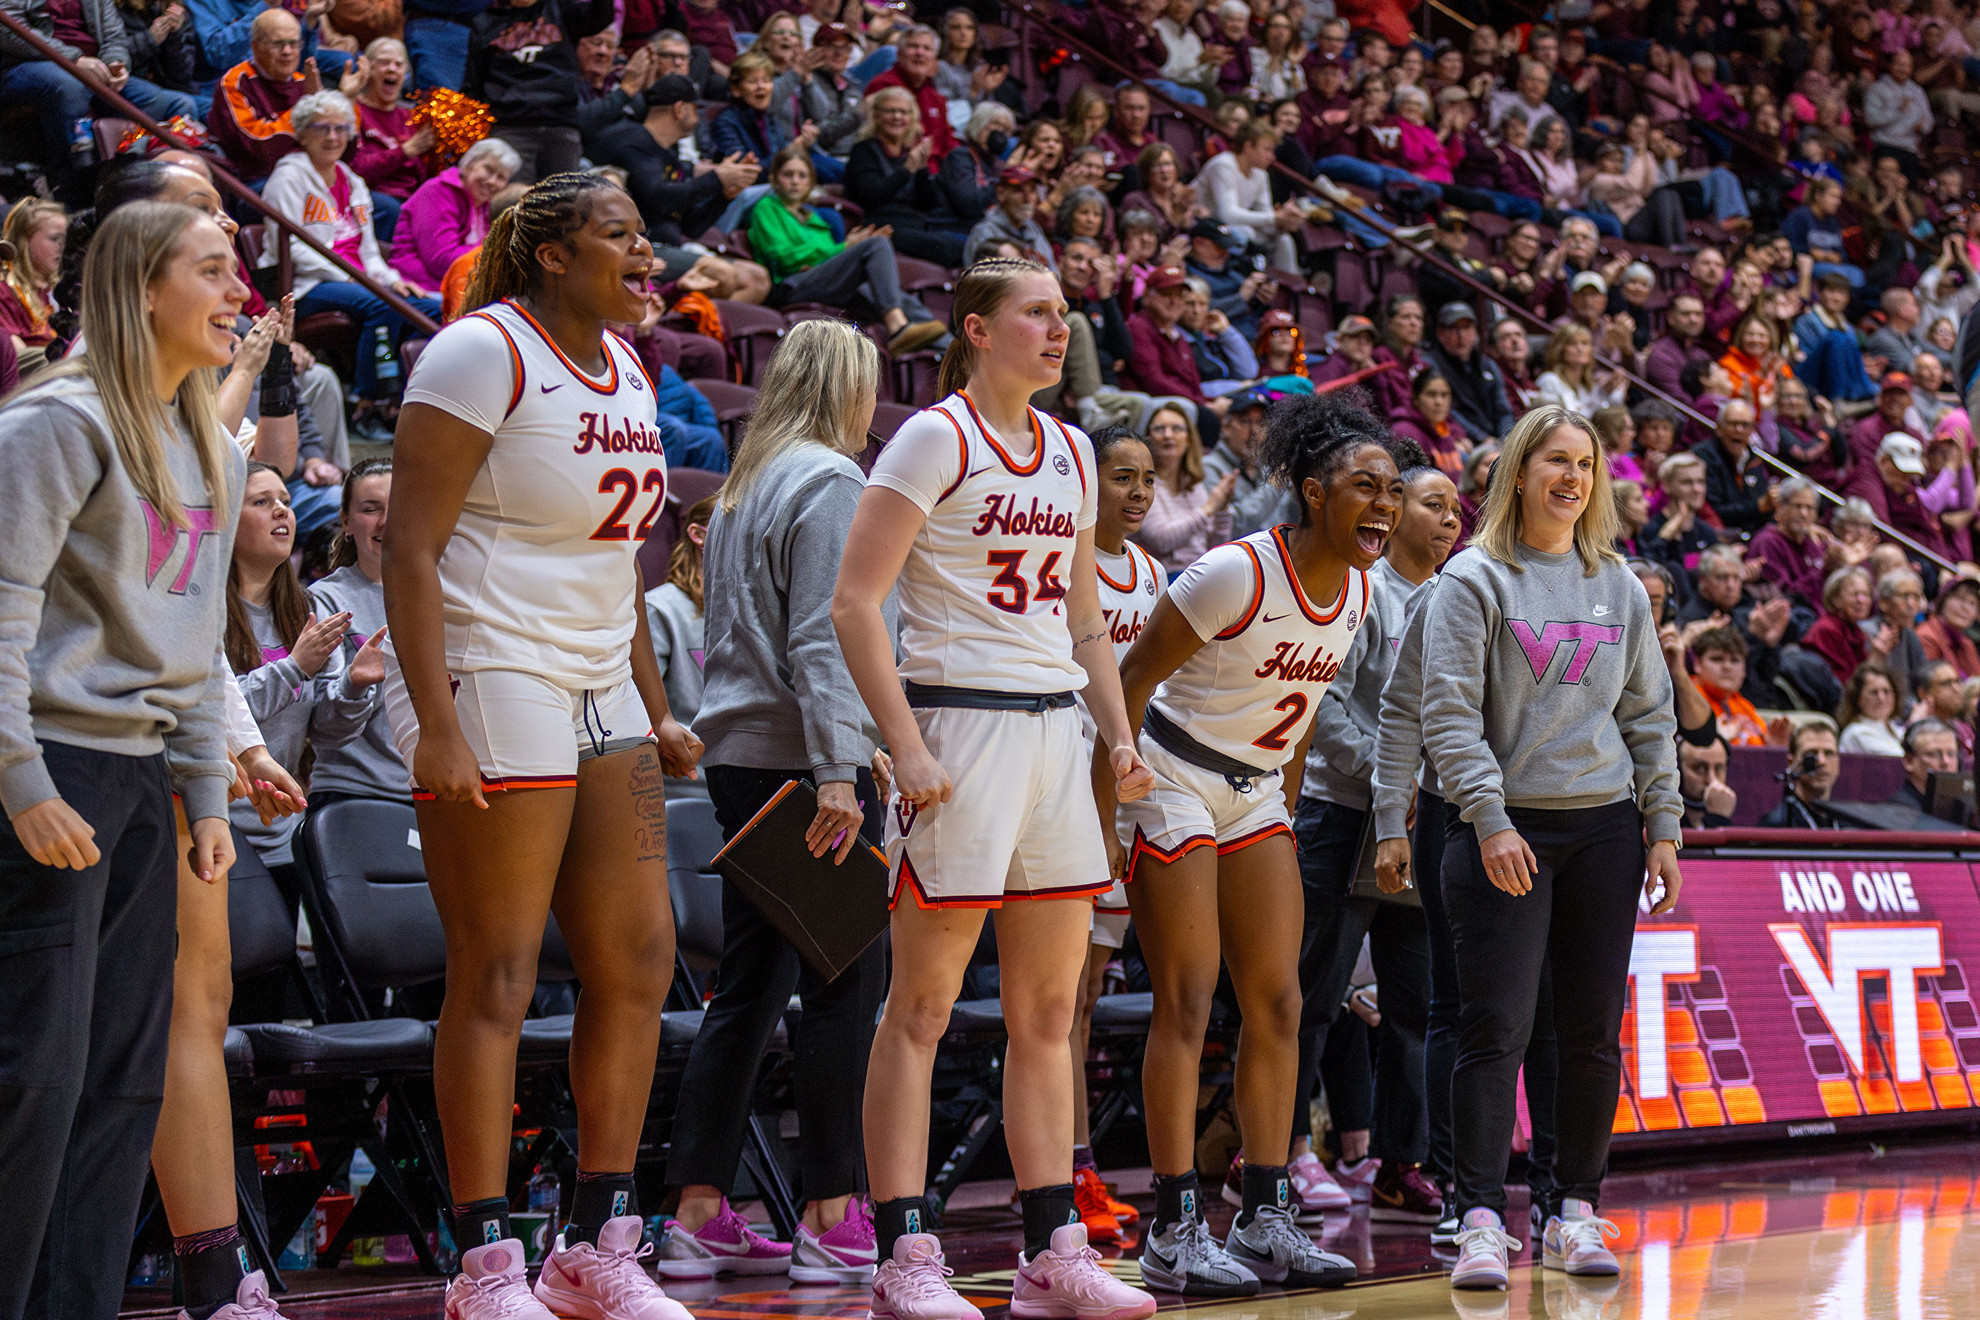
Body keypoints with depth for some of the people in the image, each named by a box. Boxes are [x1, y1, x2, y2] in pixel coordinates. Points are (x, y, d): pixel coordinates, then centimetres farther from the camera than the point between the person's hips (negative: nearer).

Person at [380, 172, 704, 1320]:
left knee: (638, 962, 6)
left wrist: (656, 712, 20)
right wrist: (436, 727, -22)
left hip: (599, 694, 9)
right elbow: (412, 547, -15)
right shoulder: (486, 353, -10)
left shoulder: (627, 370, 15)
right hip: (491, 678, -9)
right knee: (497, 977, -6)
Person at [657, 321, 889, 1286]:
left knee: (749, 987, 10)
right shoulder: (829, 483, -8)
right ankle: (833, 1221, -4)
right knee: (843, 986, -5)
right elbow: (824, 643, -17)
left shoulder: (744, 486, 19)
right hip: (805, 756, -9)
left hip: (738, 758, 9)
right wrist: (838, 773, -21)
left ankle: (699, 1215, 9)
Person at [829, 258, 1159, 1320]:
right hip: (959, 722, -8)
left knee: (1049, 1009, 9)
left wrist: (1118, 736, 14)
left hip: (1053, 731, 8)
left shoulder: (1069, 452, 15)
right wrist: (908, 747, -18)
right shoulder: (937, 439, -7)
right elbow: (854, 603, -13)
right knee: (922, 1004, -4)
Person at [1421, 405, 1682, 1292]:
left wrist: (1663, 828, 11)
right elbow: (1448, 713, -8)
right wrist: (1490, 821, -15)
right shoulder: (1474, 581, -2)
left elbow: (1649, 714, 16)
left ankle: (1573, 1215, 13)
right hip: (1506, 829, -4)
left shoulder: (1617, 586, 13)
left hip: (1604, 828, 5)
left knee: (1594, 1034, 5)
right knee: (1497, 1029, -10)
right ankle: (1481, 1224, -10)